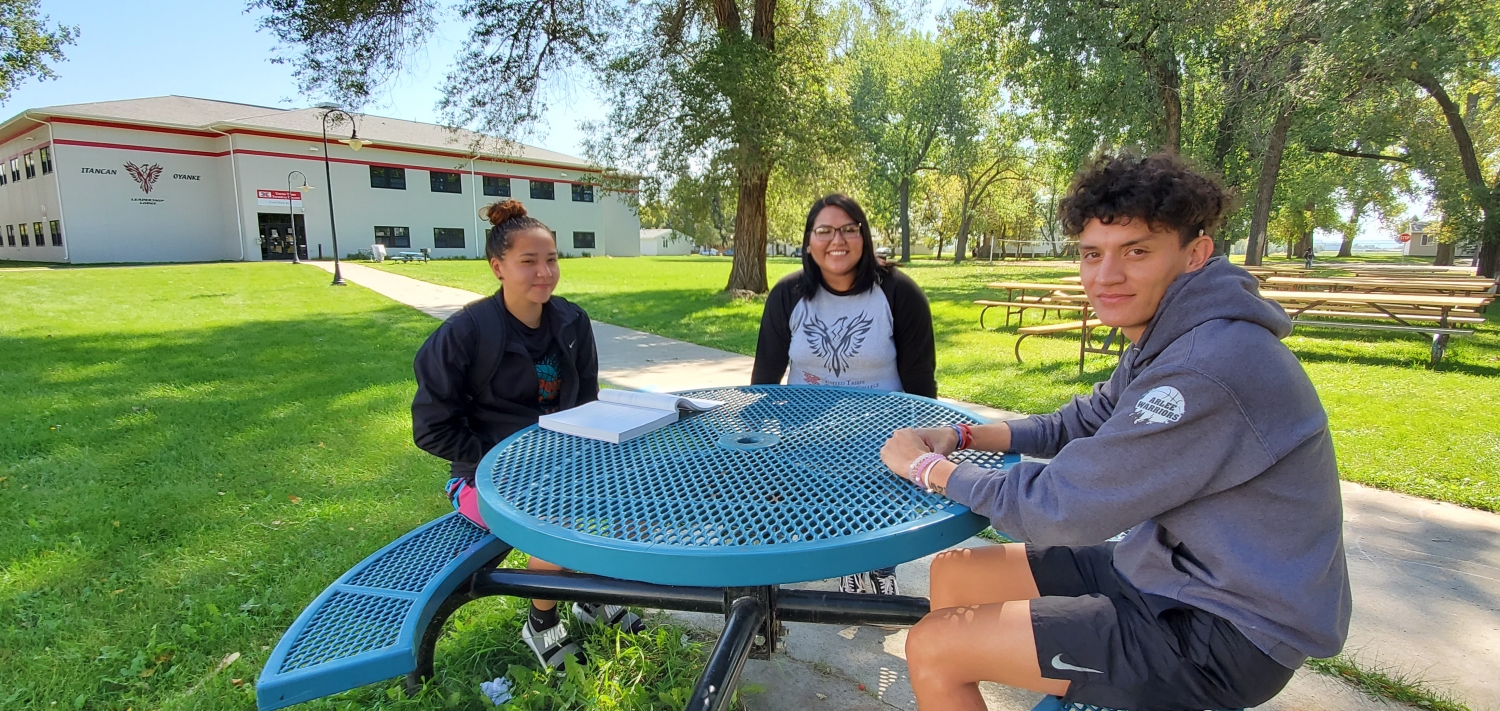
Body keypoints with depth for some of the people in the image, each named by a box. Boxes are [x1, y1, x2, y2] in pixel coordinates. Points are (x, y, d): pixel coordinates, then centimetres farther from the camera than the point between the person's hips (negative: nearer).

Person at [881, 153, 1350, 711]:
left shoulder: (1210, 368, -29)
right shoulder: (1166, 341, 4)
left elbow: (1059, 507, -26)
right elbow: (1082, 425, 13)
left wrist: (927, 466, -12)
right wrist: (964, 435, -1)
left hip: (1222, 634, -9)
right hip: (1169, 575, 9)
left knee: (932, 647, -12)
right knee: (953, 573, 9)